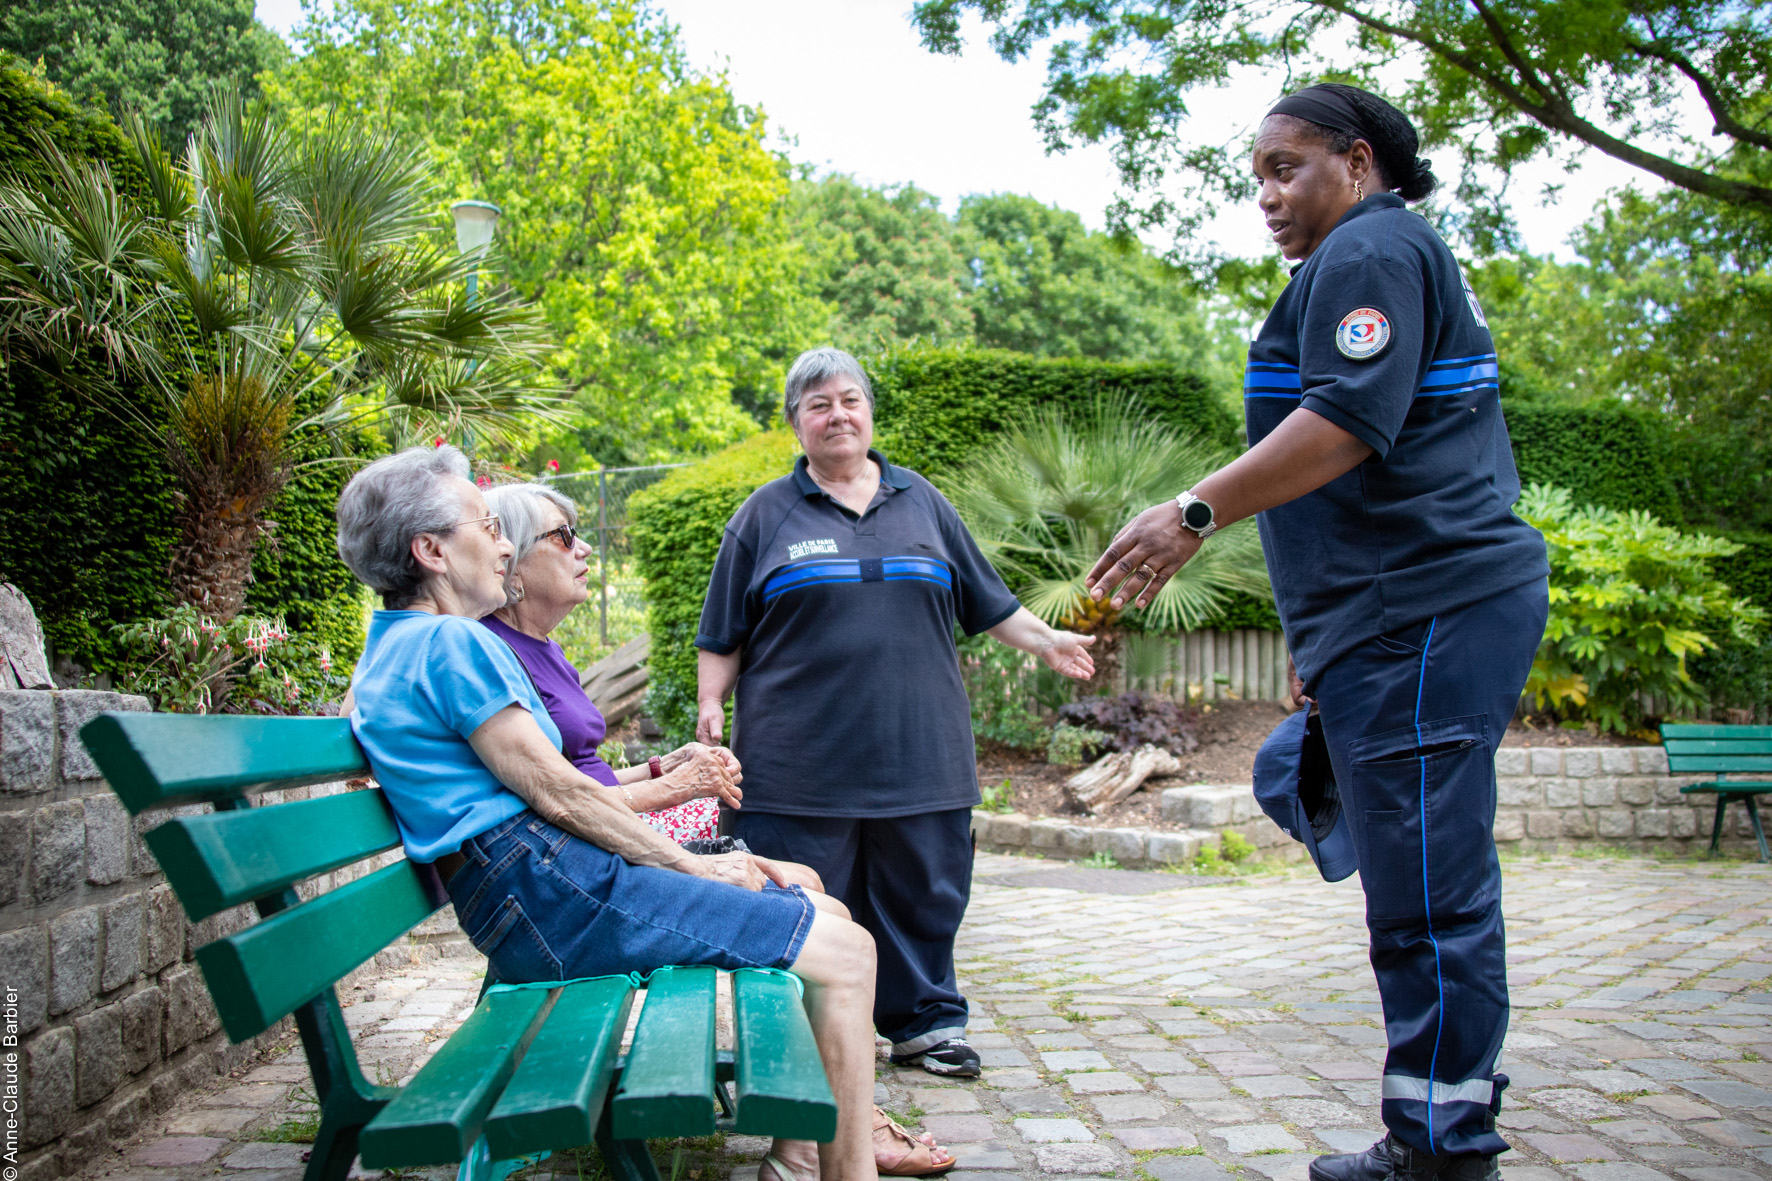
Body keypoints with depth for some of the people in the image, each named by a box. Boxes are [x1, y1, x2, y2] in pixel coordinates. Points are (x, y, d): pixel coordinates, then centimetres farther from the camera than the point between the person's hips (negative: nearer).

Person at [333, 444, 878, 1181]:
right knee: (844, 953, -13)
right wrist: (690, 866, -6)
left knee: (824, 914, 15)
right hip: (546, 887, -11)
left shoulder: (393, 651, 22)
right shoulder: (451, 643, -11)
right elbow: (556, 792, -15)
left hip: (538, 881, 11)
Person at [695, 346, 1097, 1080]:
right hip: (801, 764, -2)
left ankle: (923, 1022, 23)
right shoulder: (765, 515, 8)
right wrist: (710, 708, -1)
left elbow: (984, 600, 22)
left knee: (922, 895, 8)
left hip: (919, 753, 3)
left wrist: (1044, 641, 17)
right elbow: (724, 634, 8)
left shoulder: (922, 503, 15)